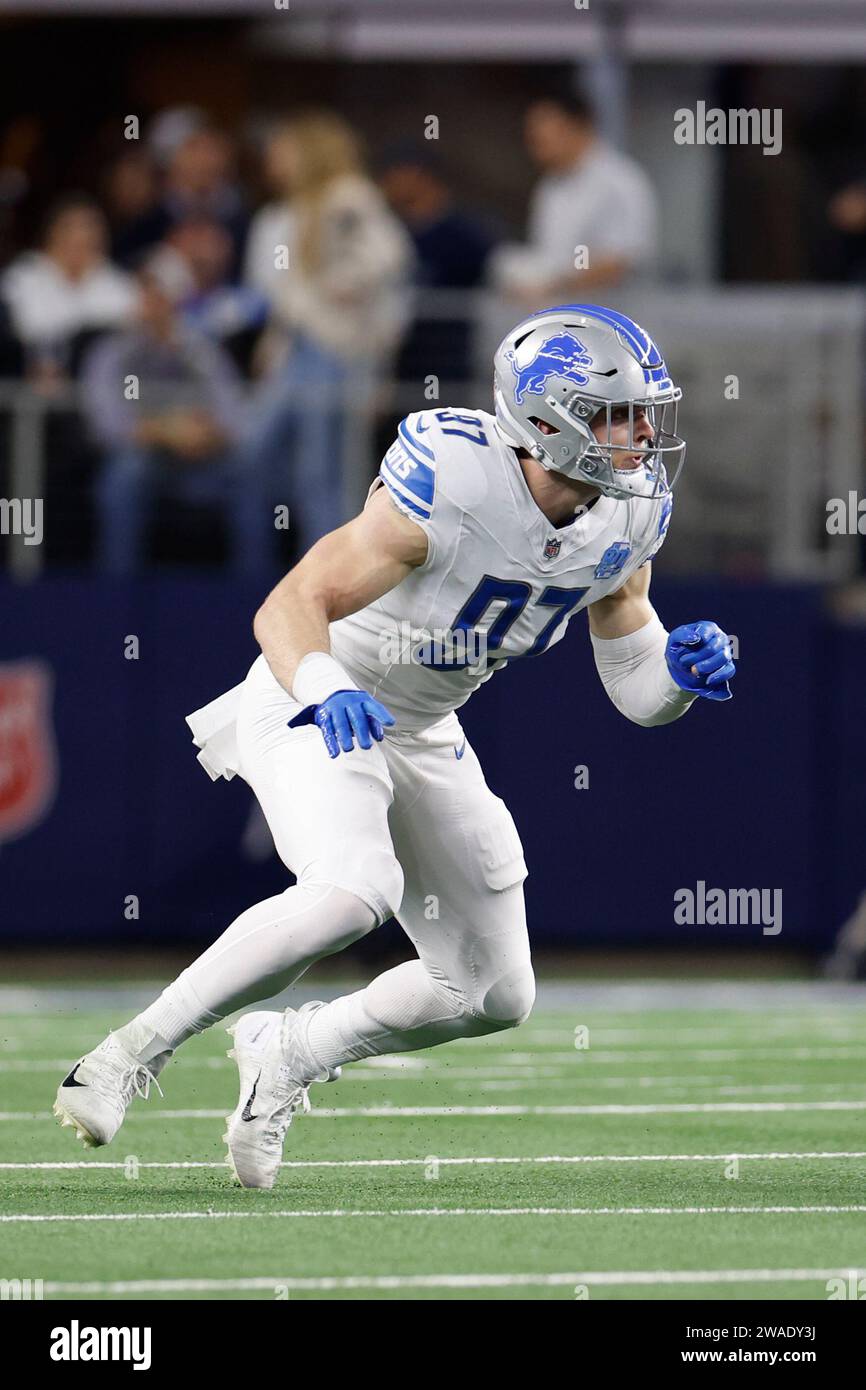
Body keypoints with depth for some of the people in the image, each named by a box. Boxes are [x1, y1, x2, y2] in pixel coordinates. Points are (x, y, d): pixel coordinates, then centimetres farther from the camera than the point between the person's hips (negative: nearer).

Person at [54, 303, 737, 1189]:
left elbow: (638, 695, 2)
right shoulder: (449, 486, -29)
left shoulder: (626, 522, -8)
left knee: (494, 996, 6)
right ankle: (130, 1055, -22)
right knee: (352, 893, -35)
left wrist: (682, 669, -21)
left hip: (423, 737, 7)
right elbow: (290, 607, -29)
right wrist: (325, 691, -49)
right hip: (315, 705, -7)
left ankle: (288, 1051, 28)